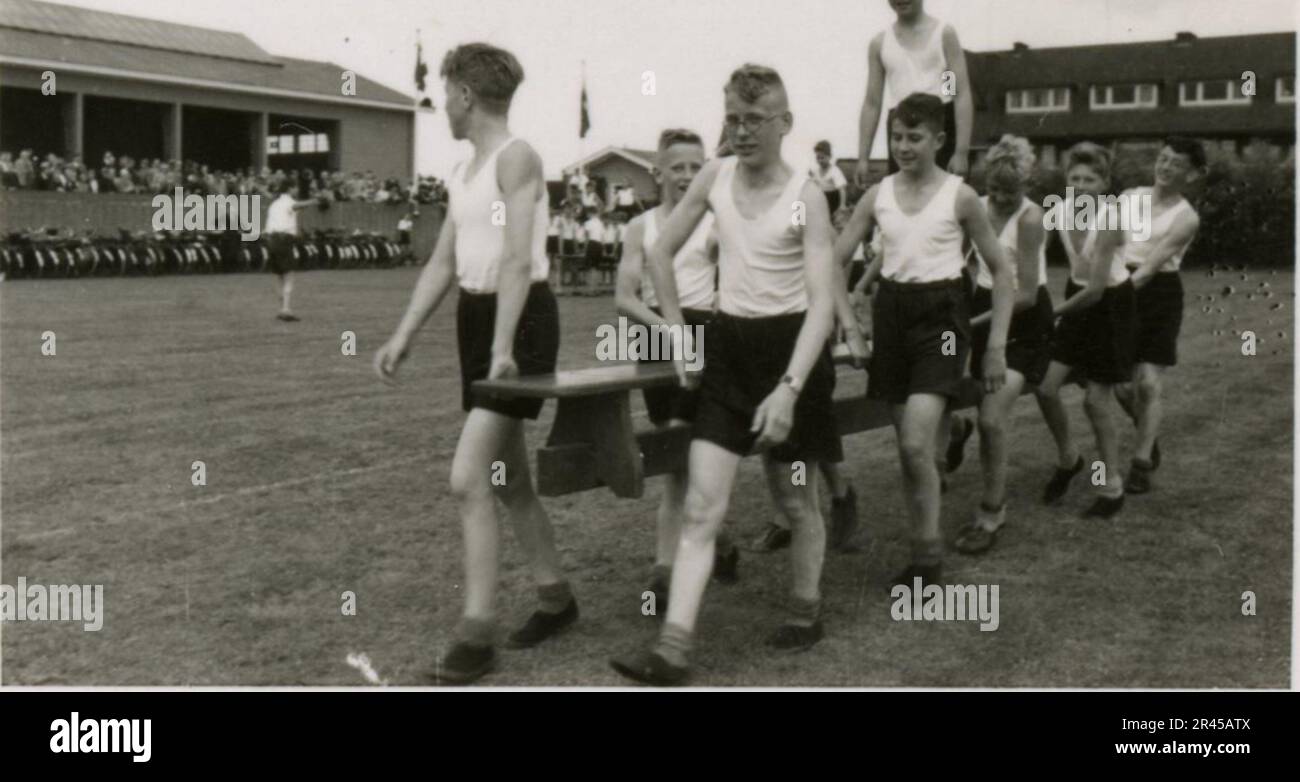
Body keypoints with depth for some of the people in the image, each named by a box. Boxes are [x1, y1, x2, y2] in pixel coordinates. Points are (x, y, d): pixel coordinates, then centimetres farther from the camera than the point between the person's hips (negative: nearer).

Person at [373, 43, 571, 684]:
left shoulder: (516, 158, -12)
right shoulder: (464, 174, 16)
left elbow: (518, 259, -21)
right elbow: (442, 263, 16)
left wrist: (504, 349, -26)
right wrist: (403, 337, 8)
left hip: (521, 319, -10)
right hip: (475, 316, 10)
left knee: (468, 479, -14)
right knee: (506, 476, 15)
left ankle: (477, 634, -7)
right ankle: (555, 596, 30)